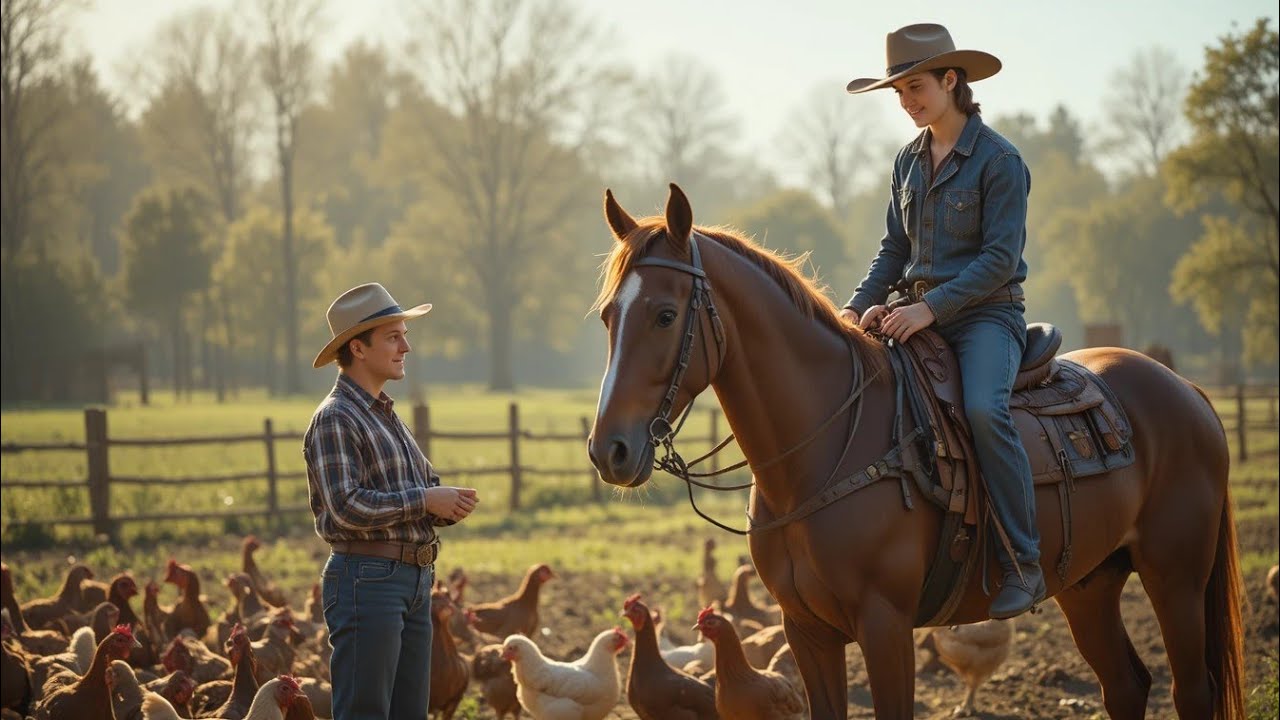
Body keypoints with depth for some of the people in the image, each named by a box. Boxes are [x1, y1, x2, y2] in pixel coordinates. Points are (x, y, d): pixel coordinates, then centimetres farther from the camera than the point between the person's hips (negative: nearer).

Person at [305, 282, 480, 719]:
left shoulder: (386, 416, 19)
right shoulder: (335, 419, -11)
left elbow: (421, 484, 25)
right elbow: (346, 507, -22)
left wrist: (447, 505, 2)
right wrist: (424, 501, -16)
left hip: (414, 581, 9)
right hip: (367, 580, -9)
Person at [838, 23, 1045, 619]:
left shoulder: (999, 161, -9)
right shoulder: (909, 162, 12)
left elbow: (1000, 258, -15)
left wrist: (930, 308, -23)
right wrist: (858, 308, -2)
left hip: (985, 316, -7)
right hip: (917, 315, 7)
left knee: (984, 409, -34)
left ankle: (1022, 565, -28)